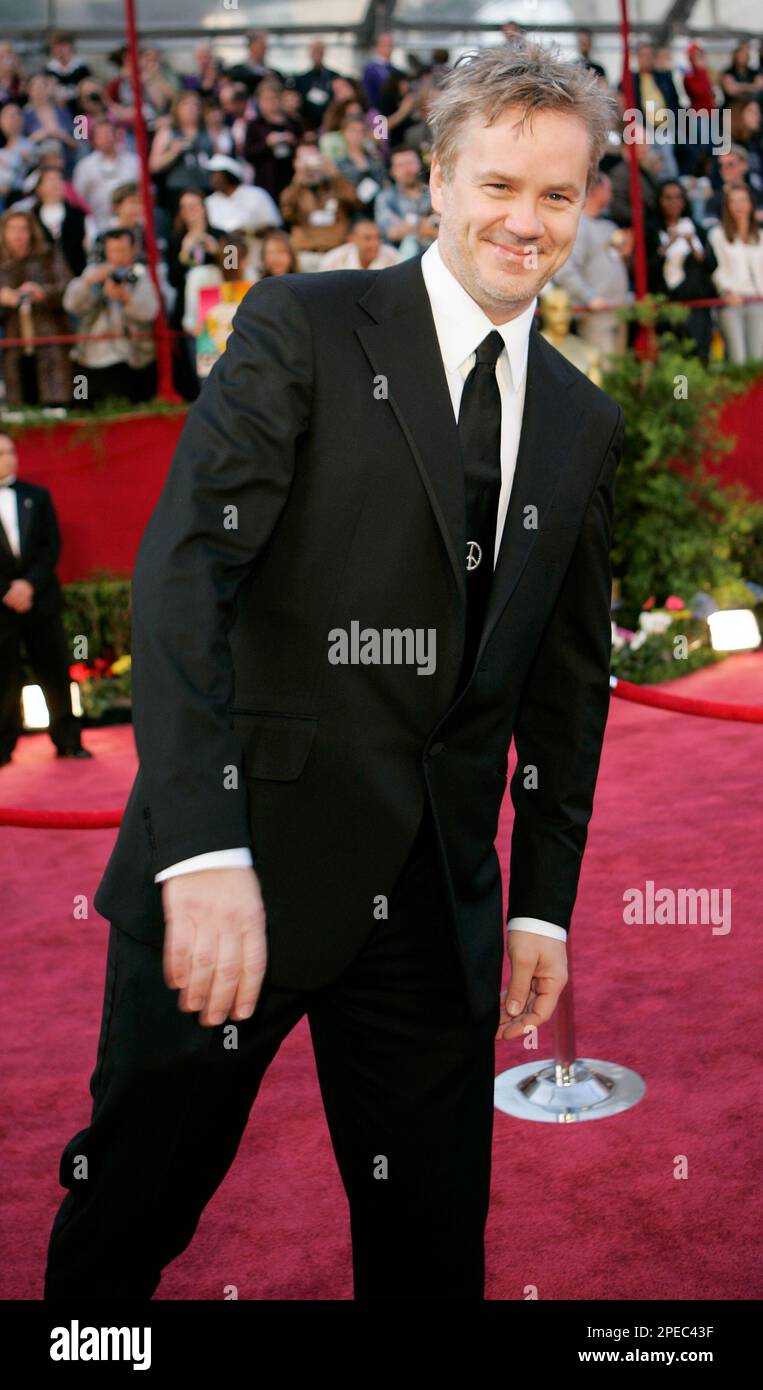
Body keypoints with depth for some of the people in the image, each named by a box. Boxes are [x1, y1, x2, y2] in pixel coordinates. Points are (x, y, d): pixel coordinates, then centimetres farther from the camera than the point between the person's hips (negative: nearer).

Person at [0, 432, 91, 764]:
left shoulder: (38, 496, 9)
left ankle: (68, 740, 14)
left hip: (41, 600, 2)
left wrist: (29, 583, -10)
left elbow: (52, 546, 3)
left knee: (55, 674, 5)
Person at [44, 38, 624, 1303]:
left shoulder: (586, 425, 12)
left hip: (439, 900, 4)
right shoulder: (304, 326, -3)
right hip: (242, 855, -4)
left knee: (434, 1246, 13)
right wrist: (205, 848, -26)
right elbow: (183, 565, -15)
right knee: (125, 1219, 12)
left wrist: (545, 903, 12)